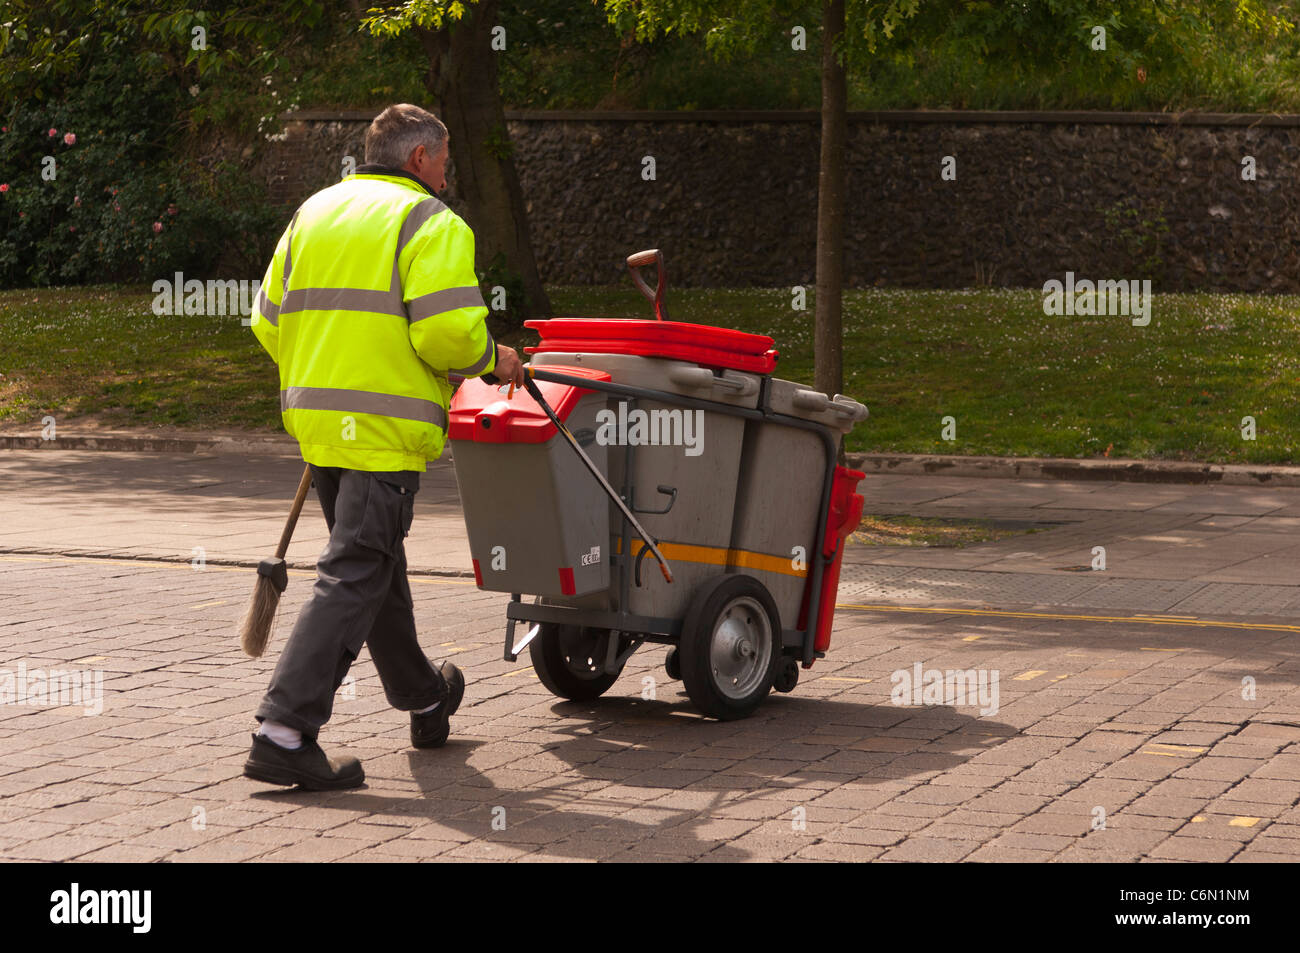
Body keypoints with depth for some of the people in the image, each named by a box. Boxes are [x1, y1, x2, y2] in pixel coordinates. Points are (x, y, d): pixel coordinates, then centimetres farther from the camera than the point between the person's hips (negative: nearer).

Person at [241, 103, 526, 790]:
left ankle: (424, 701, 39)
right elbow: (447, 328, -18)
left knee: (378, 563, 22)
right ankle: (283, 734, -17)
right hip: (383, 428, -8)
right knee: (354, 576, -9)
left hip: (315, 420, 8)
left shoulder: (314, 213, 16)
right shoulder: (431, 223, -6)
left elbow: (269, 322, 14)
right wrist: (491, 361, 1)